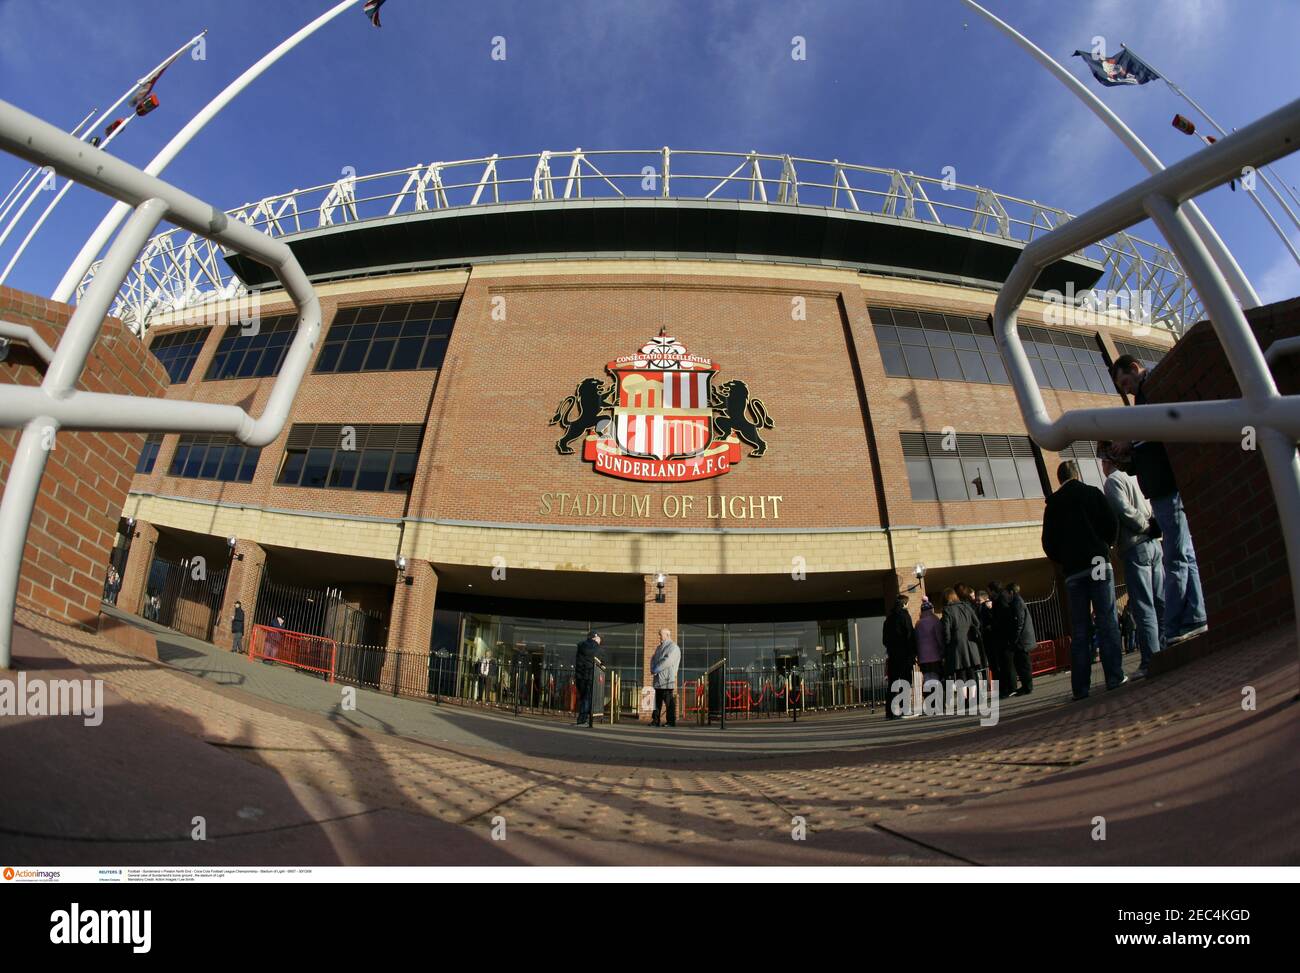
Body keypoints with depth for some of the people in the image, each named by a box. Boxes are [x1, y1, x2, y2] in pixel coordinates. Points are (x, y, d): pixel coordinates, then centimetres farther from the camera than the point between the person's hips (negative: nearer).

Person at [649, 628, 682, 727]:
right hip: (658, 681, 8)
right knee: (657, 701, 10)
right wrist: (652, 670, -3)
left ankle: (671, 721, 1)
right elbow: (653, 659, 16)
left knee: (669, 702, -5)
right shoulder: (659, 647, 21)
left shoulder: (673, 647, -8)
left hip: (667, 681, -8)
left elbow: (667, 661, -18)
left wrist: (655, 670, -13)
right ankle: (655, 720, 16)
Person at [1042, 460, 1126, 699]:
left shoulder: (1053, 503, 9)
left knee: (1079, 628, 3)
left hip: (1072, 571, 1)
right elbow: (1111, 524, 0)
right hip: (1098, 563, -1)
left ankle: (1081, 687, 2)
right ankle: (1115, 677, -6)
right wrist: (1104, 546, 17)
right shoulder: (1092, 493, 6)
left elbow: (1048, 542, 4)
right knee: (1107, 620, -1)